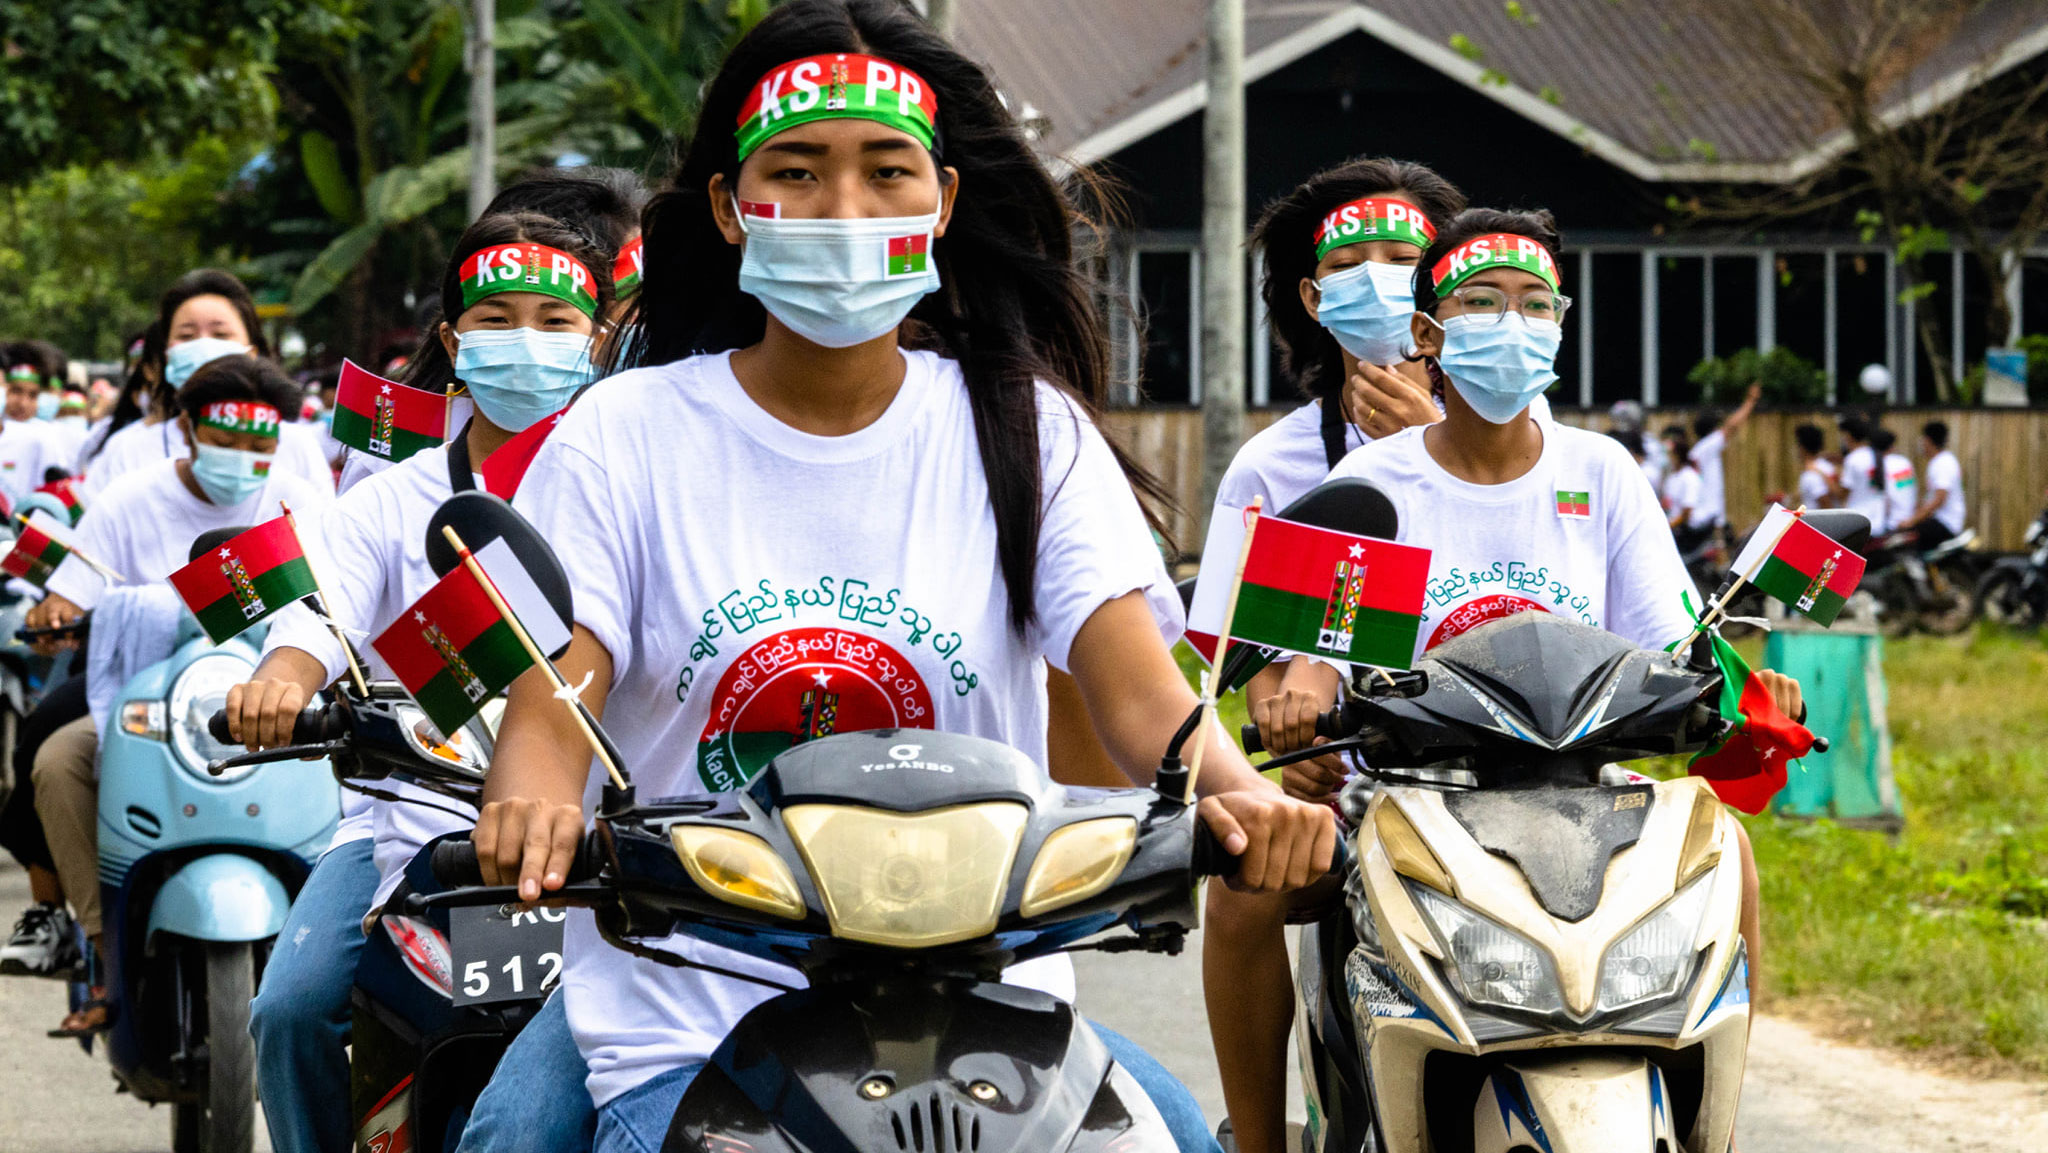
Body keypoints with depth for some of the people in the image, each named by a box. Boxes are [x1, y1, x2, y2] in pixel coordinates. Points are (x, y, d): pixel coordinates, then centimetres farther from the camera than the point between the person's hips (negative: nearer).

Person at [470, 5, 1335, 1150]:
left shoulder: (1026, 431, 8)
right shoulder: (628, 436, 6)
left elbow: (1140, 686, -4)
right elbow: (550, 702, -5)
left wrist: (1236, 791, -28)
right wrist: (530, 804, -30)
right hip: (690, 1020, -1)